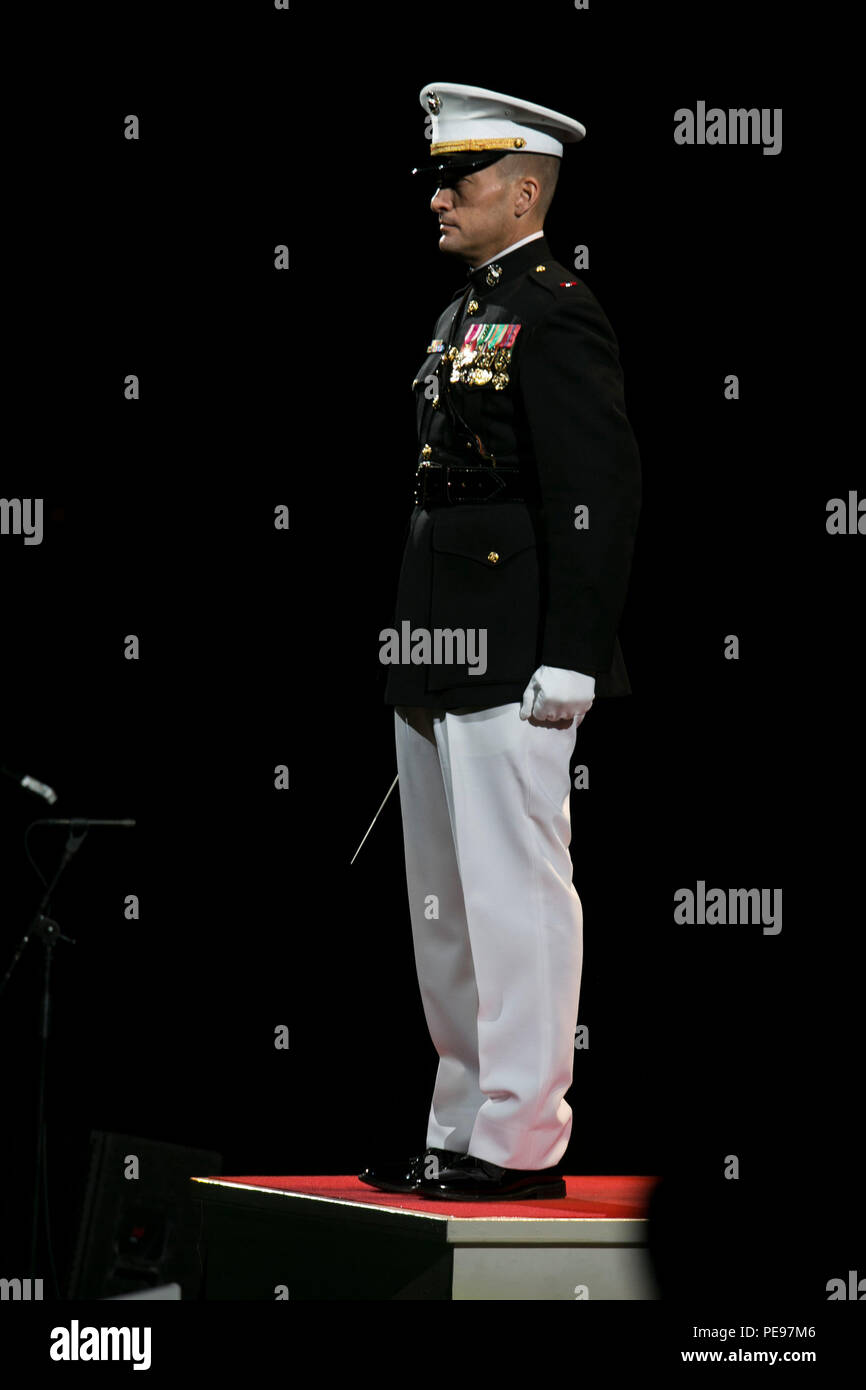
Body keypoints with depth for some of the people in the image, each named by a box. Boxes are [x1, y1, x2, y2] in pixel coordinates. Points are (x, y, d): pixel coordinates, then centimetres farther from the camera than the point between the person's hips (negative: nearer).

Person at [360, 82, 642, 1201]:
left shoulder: (556, 314, -11)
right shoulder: (465, 315, 19)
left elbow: (602, 490, -17)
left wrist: (569, 659, -21)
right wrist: (412, 648, 20)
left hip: (512, 656, -10)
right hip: (437, 653, 10)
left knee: (515, 894, -6)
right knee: (446, 902, 13)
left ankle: (521, 1144, -2)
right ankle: (462, 1132, 21)